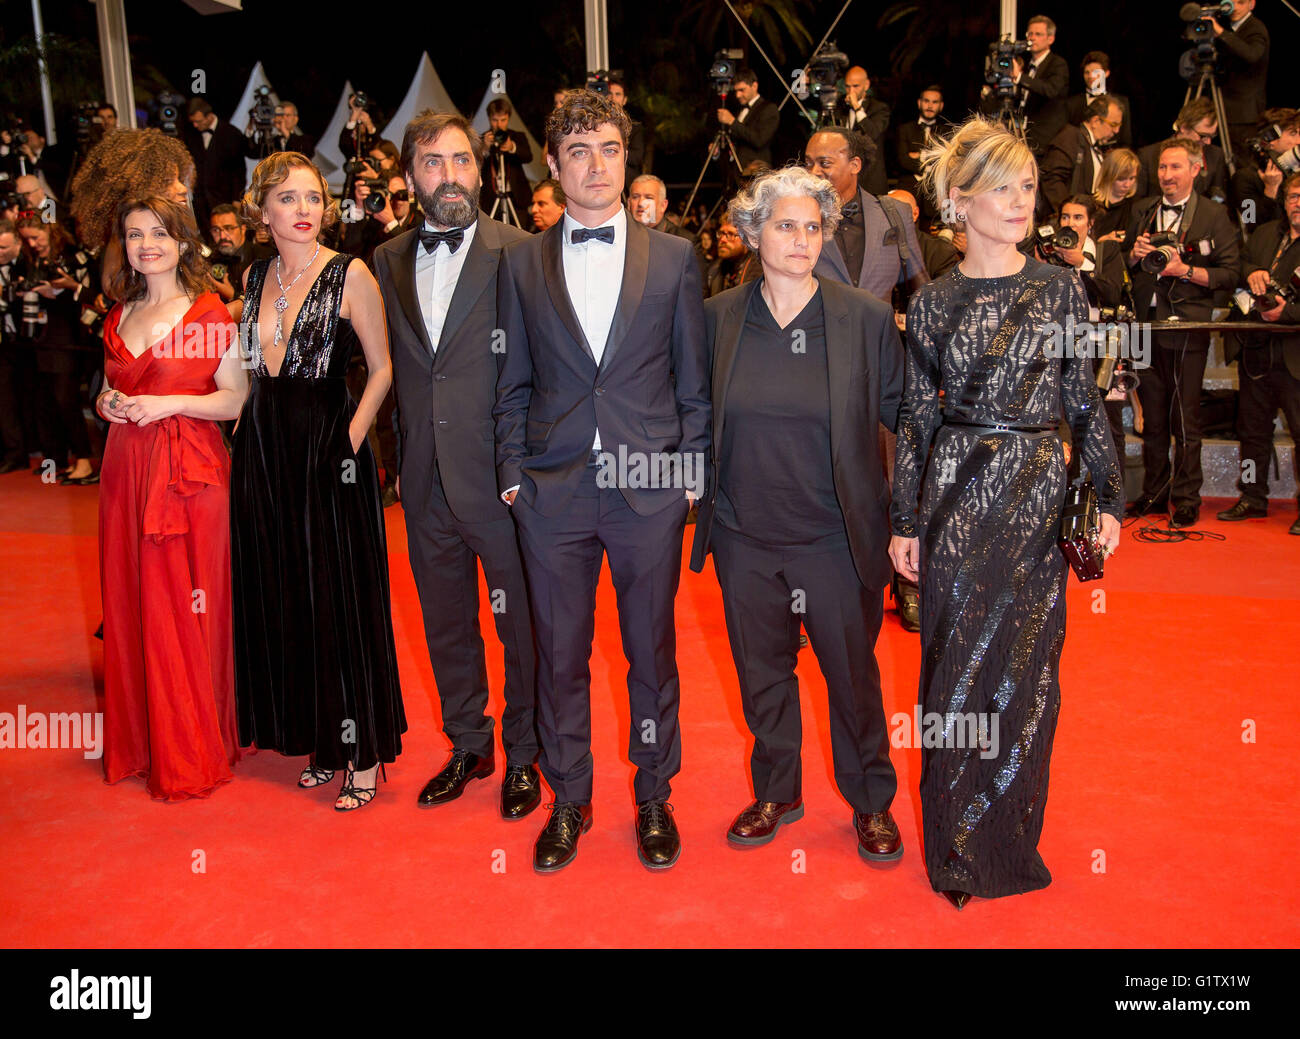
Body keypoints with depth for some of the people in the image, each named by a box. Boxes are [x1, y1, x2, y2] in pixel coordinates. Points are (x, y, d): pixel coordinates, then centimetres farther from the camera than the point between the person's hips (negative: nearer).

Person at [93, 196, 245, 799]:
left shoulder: (209, 315, -2)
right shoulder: (119, 316, 15)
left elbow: (236, 398, -5)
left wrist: (172, 402, -16)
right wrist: (107, 404, 3)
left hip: (189, 471, -5)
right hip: (126, 470, 6)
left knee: (183, 605, -3)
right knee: (129, 601, 7)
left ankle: (191, 754, 9)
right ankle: (136, 742, 21)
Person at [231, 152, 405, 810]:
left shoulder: (350, 275, -6)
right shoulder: (255, 277, 11)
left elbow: (383, 370, -6)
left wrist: (351, 439, -14)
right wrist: (248, 429, 8)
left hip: (327, 453, -6)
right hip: (263, 454, 6)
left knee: (340, 600, -2)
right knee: (282, 598, 10)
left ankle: (362, 752, 10)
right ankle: (316, 739, 24)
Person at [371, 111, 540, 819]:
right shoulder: (387, 261, 9)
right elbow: (391, 367, 13)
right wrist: (406, 450, 6)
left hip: (502, 475, -5)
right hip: (426, 481, 5)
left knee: (522, 624, 7)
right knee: (446, 623, 17)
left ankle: (523, 754, 27)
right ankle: (468, 746, 36)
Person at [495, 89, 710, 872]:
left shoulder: (674, 257, 6)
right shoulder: (521, 262, 8)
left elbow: (694, 380, 6)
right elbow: (514, 383, 10)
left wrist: (691, 471, 0)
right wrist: (513, 472, 3)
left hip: (650, 485, -1)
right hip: (553, 488, 1)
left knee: (652, 651, 10)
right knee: (560, 653, 10)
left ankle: (655, 798, 29)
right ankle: (569, 802, 28)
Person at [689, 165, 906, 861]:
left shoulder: (866, 319, -4)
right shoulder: (719, 317, 2)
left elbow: (902, 411, 0)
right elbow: (698, 413, 12)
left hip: (835, 536, -2)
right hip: (745, 534, 2)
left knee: (853, 672, 10)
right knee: (762, 670, 15)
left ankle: (871, 803, 32)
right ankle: (776, 792, 37)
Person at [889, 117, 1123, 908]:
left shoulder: (1059, 287, 4)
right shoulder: (934, 302, 3)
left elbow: (1086, 401, 6)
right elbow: (916, 416, 4)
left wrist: (1110, 498, 2)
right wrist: (905, 520, 3)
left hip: (1038, 496, 1)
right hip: (957, 498, 0)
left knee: (1025, 667, 5)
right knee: (955, 666, 5)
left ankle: (1009, 841, 24)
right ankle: (956, 840, 22)